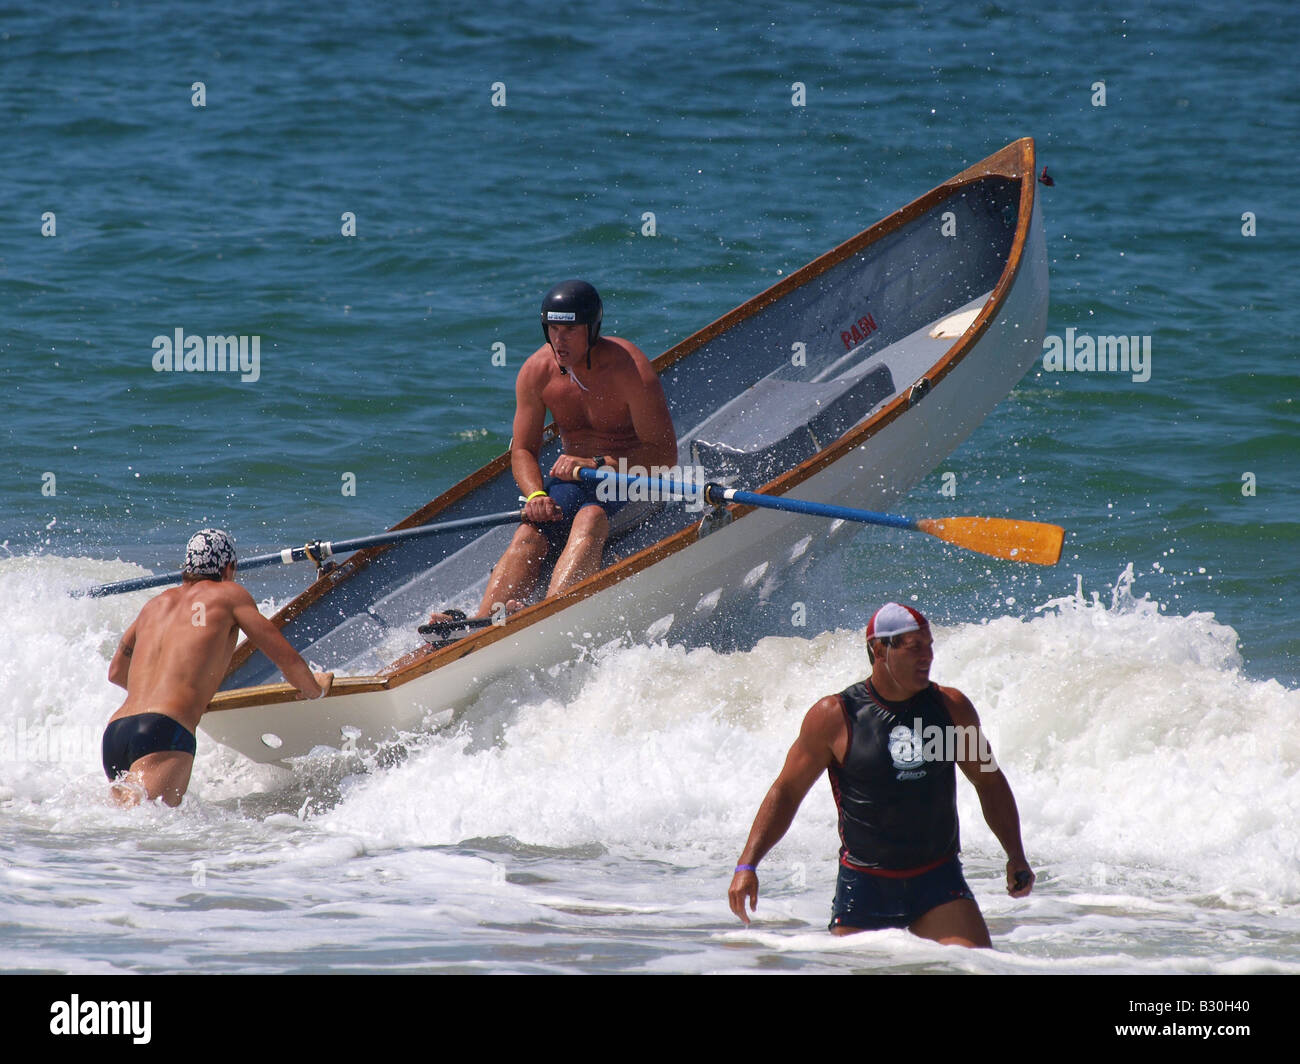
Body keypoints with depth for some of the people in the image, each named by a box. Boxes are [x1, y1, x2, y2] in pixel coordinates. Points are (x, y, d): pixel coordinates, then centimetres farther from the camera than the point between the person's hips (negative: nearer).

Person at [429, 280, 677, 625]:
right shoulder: (536, 372, -4)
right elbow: (523, 451, 2)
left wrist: (598, 464, -30)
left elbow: (665, 455, -20)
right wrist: (536, 494, -19)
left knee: (589, 520, -36)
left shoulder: (630, 368, -18)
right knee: (531, 531, -24)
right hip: (574, 480, 5)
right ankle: (482, 621, -44)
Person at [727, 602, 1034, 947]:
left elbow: (989, 782, 17)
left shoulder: (951, 707, 3)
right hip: (864, 885, -1)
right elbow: (787, 791, 1)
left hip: (939, 880, 2)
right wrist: (747, 865, -6)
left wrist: (1015, 856, 9)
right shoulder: (834, 716, -7)